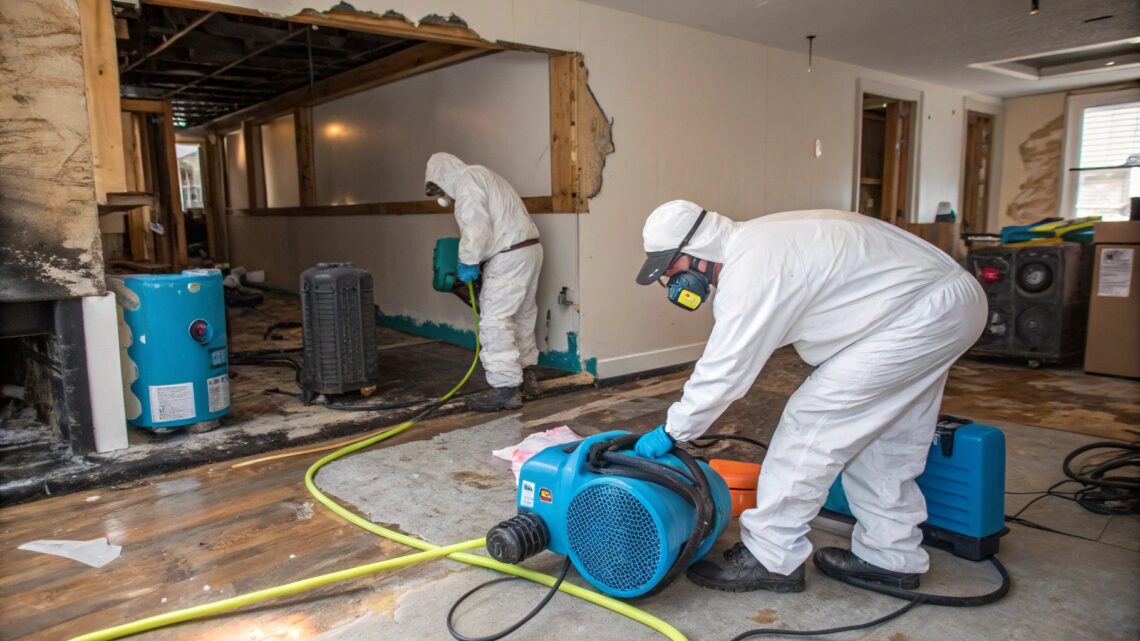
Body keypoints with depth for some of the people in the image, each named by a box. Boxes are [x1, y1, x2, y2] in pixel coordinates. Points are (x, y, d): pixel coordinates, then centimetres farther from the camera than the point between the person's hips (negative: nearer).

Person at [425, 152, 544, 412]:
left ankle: (505, 389, -7)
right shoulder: (482, 175, 24)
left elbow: (476, 227, -21)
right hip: (528, 250, 11)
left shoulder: (466, 180, -7)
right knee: (522, 316, 20)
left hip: (509, 258, -11)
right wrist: (476, 260, 17)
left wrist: (467, 262, -11)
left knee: (495, 322, -8)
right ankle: (526, 374, 32)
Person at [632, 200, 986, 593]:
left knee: (811, 419, -9)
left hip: (924, 312, -11)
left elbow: (724, 370, -21)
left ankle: (769, 558, 0)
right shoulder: (753, 242, 10)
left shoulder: (751, 266, -22)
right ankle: (890, 556, 31)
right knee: (884, 439, 18)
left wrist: (672, 432, -10)